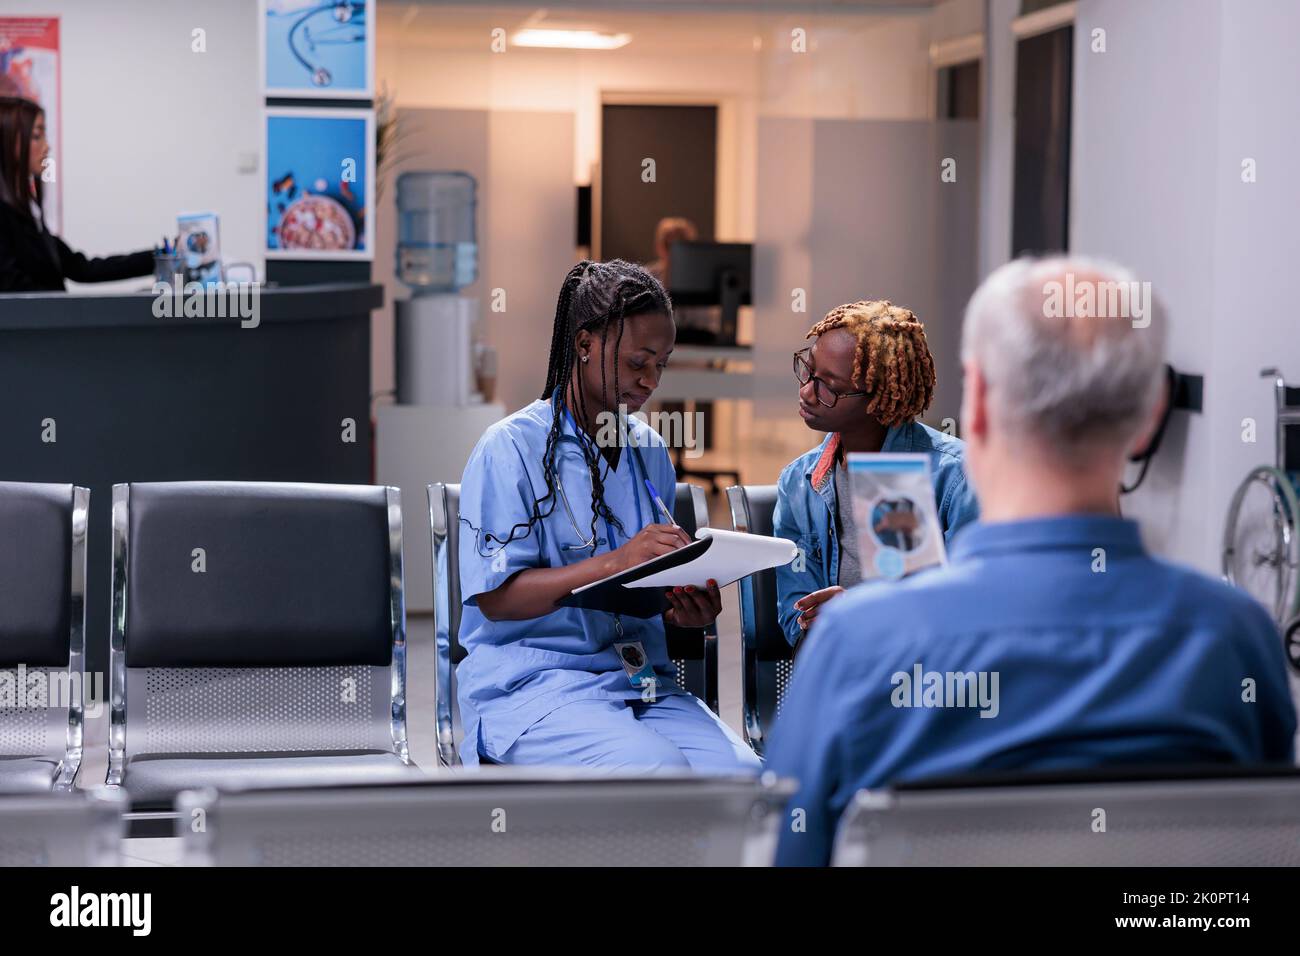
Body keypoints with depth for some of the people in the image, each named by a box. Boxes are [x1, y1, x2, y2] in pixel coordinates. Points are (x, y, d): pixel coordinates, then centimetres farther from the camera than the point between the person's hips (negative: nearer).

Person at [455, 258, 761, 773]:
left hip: (641, 680, 5)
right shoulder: (511, 448, -5)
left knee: (741, 769, -24)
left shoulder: (649, 450, 16)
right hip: (532, 681, -5)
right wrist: (615, 562, -23)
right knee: (658, 767, -32)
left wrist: (690, 608, -3)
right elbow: (495, 596, -12)